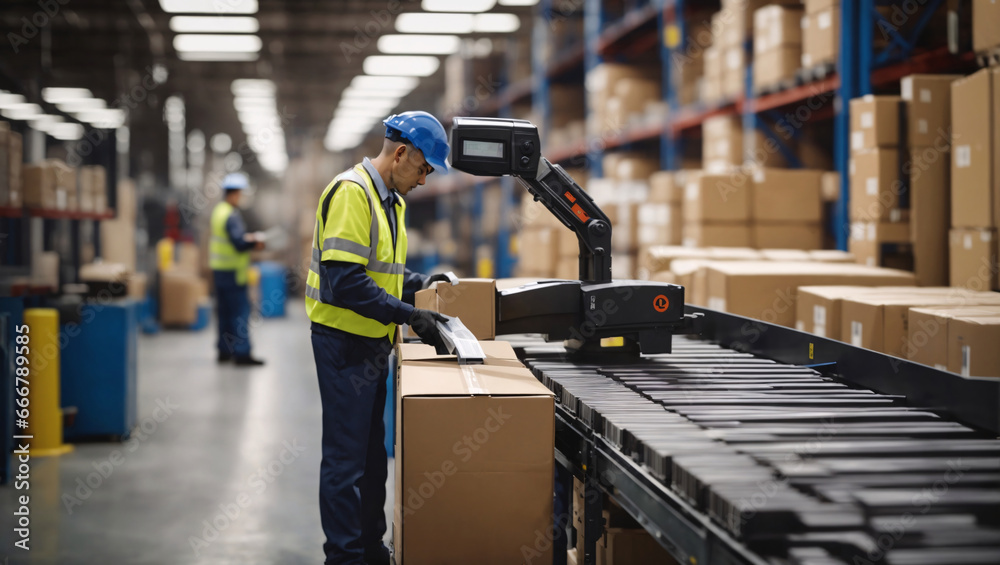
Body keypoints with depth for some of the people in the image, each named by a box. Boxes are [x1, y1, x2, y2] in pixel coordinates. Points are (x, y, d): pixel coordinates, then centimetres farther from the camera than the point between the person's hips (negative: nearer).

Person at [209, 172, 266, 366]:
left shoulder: (219, 210, 12)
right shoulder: (231, 215, -19)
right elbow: (239, 244, -25)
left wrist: (247, 238, 10)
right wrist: (255, 241, -9)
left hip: (219, 268, 10)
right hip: (232, 271, -10)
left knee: (225, 310, 14)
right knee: (240, 311, -6)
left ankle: (225, 350, 19)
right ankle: (242, 353, -7)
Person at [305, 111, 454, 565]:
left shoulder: (391, 200, 14)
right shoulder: (351, 192, -18)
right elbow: (345, 280, -25)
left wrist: (417, 285, 7)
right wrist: (408, 315, -24)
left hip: (372, 341, 10)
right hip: (344, 340, -10)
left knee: (372, 452, 17)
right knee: (346, 455, -3)